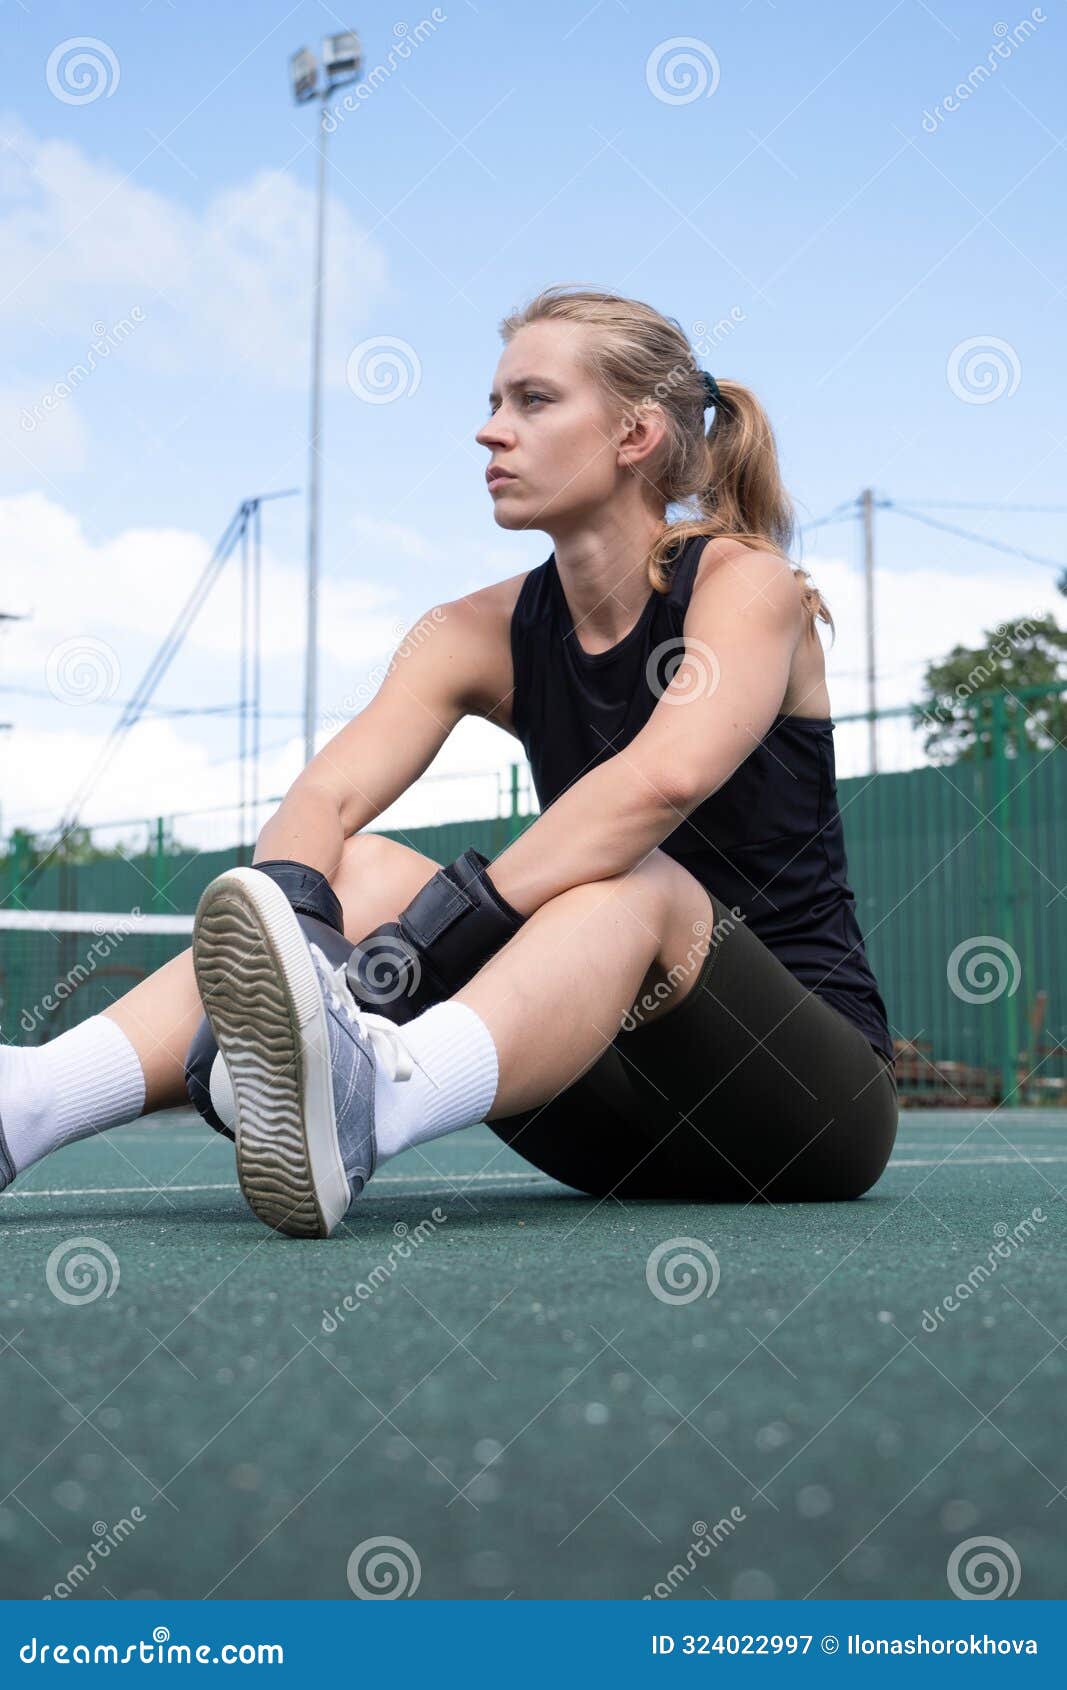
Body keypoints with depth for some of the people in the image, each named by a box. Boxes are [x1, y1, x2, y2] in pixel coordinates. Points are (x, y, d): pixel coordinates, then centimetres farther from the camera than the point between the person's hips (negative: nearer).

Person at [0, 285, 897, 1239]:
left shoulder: (747, 584, -10)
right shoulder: (484, 631, 4)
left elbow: (665, 778, -33)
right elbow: (325, 798, -13)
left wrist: (419, 941, -40)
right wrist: (296, 939, -35)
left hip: (817, 1096, -4)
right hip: (622, 1121, 4)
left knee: (632, 883, -34)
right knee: (360, 870, -17)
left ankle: (368, 1098, -63)